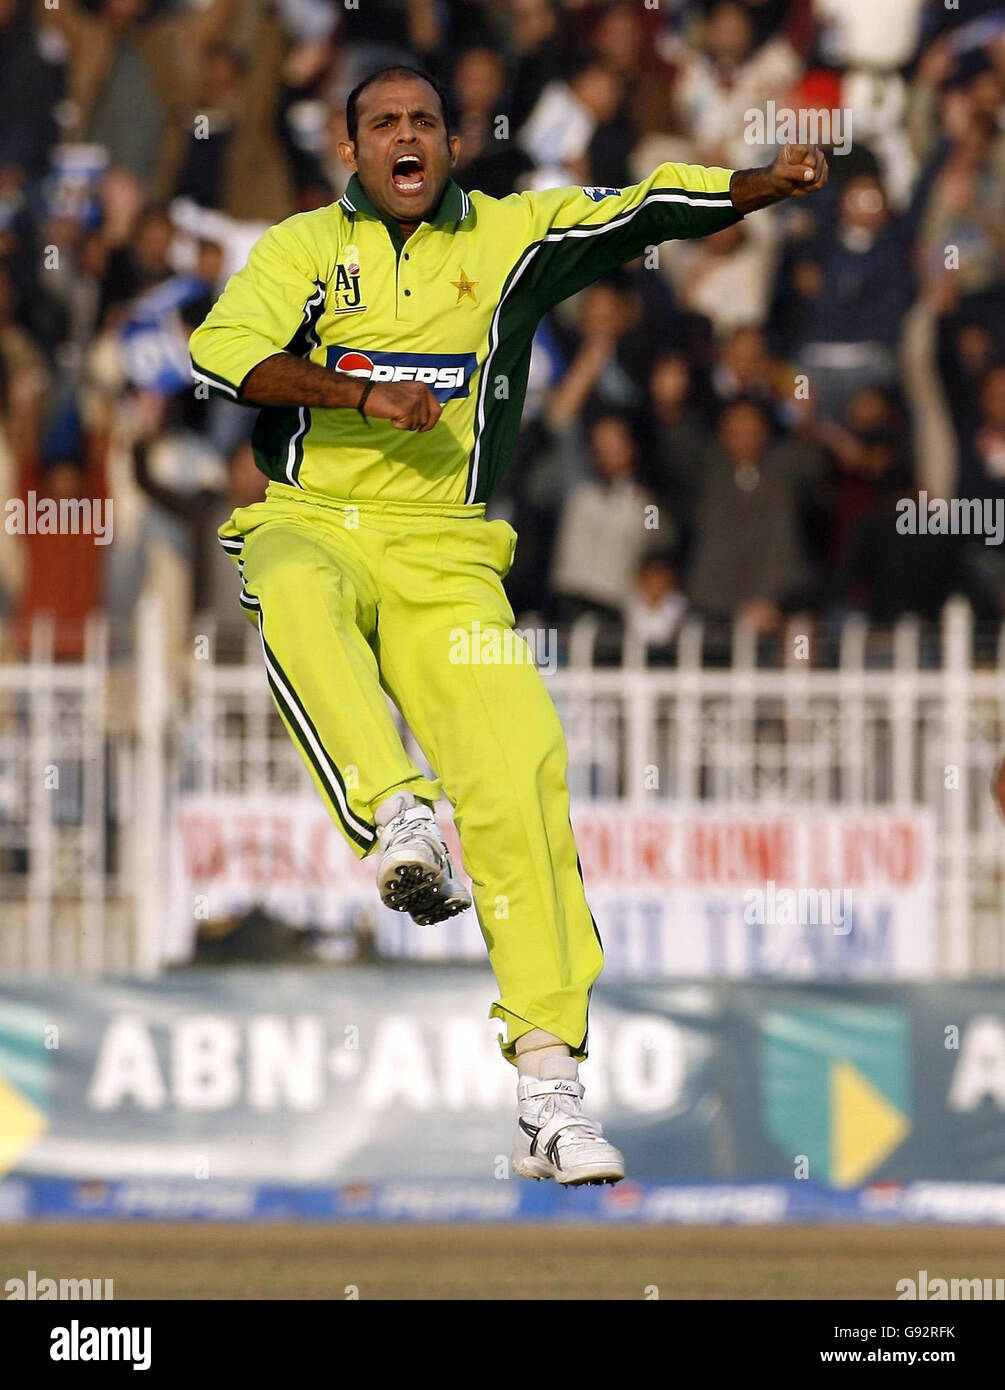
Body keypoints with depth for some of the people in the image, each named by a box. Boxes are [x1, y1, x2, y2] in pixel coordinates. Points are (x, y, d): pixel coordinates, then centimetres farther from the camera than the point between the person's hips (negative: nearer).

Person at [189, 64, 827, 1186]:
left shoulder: (506, 240, 13)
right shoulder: (304, 248, 8)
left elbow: (644, 209, 4)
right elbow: (222, 350, -7)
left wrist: (764, 185, -14)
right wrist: (364, 393, -19)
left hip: (446, 557, 1)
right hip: (310, 528, -1)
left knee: (520, 762, -17)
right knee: (299, 595, -39)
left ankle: (548, 1080, -17)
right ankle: (399, 818, -48)